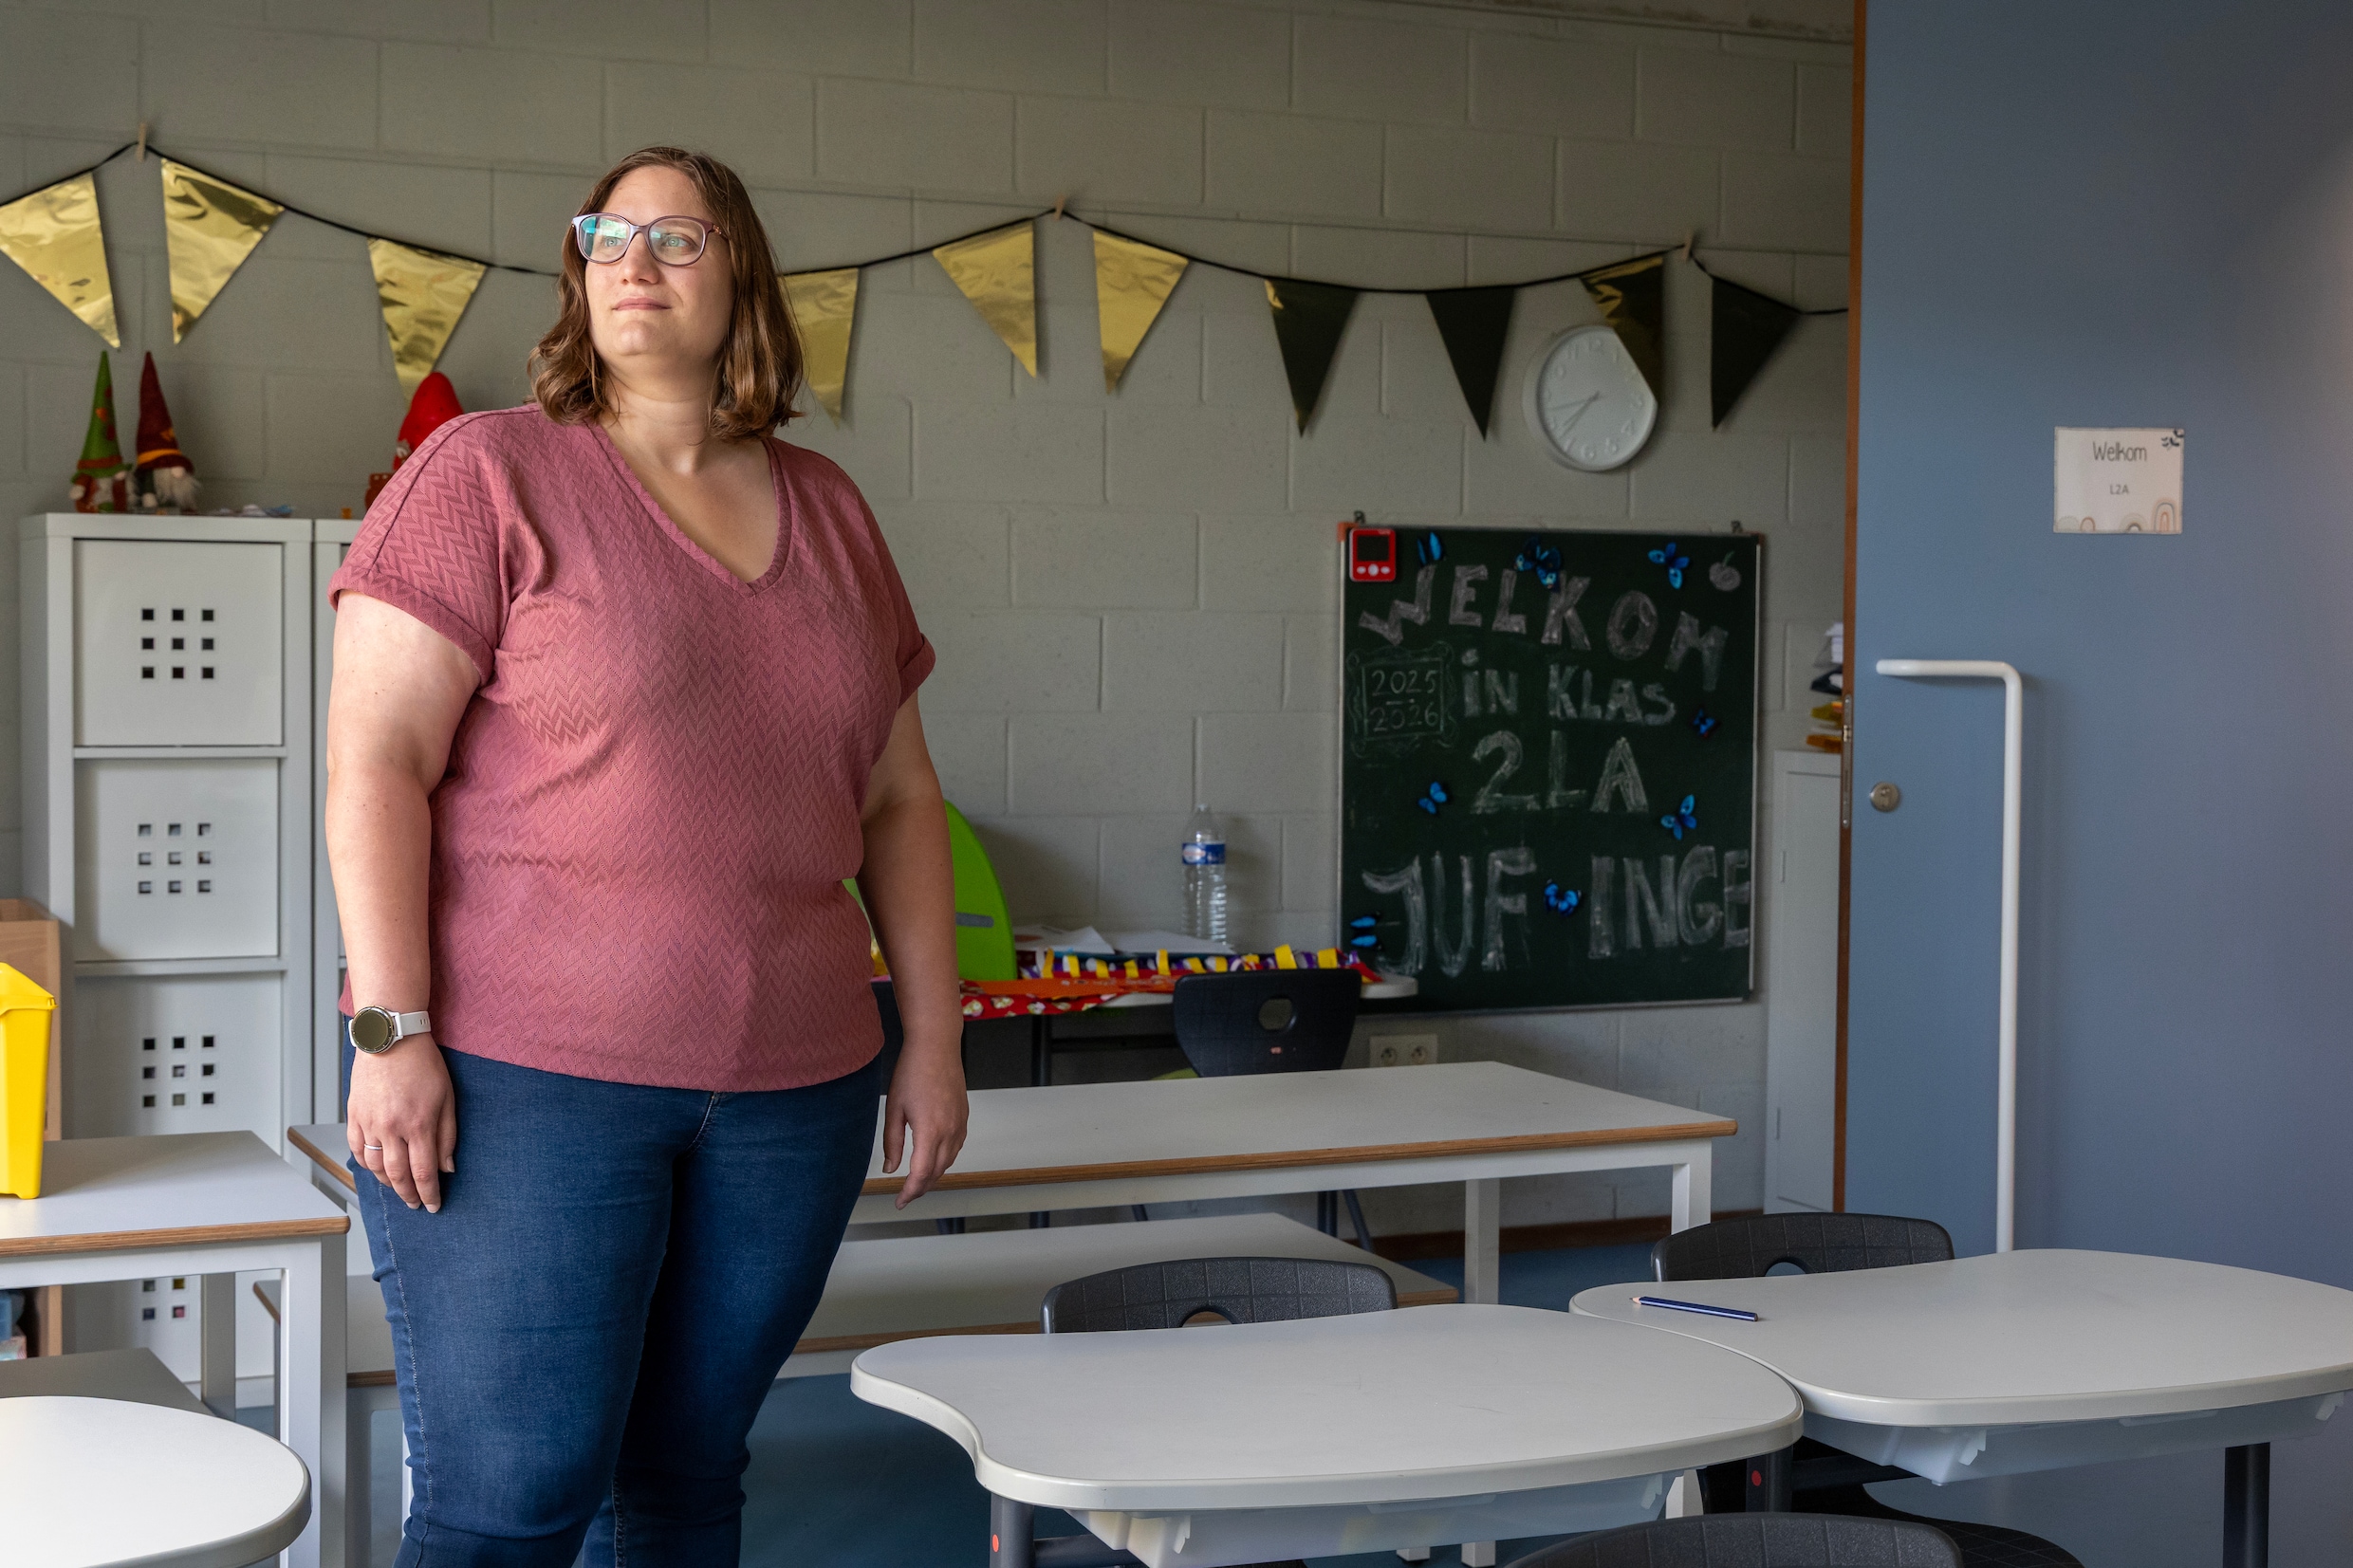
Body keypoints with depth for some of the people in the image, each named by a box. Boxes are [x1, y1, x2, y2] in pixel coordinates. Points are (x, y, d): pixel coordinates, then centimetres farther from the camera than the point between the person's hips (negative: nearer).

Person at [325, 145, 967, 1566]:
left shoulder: (830, 513, 14)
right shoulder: (490, 475, -1)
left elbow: (899, 799, 17)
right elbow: (375, 760, -7)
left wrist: (933, 1042, 13)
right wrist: (392, 1030, -15)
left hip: (789, 1095, 5)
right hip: (524, 1076, -4)